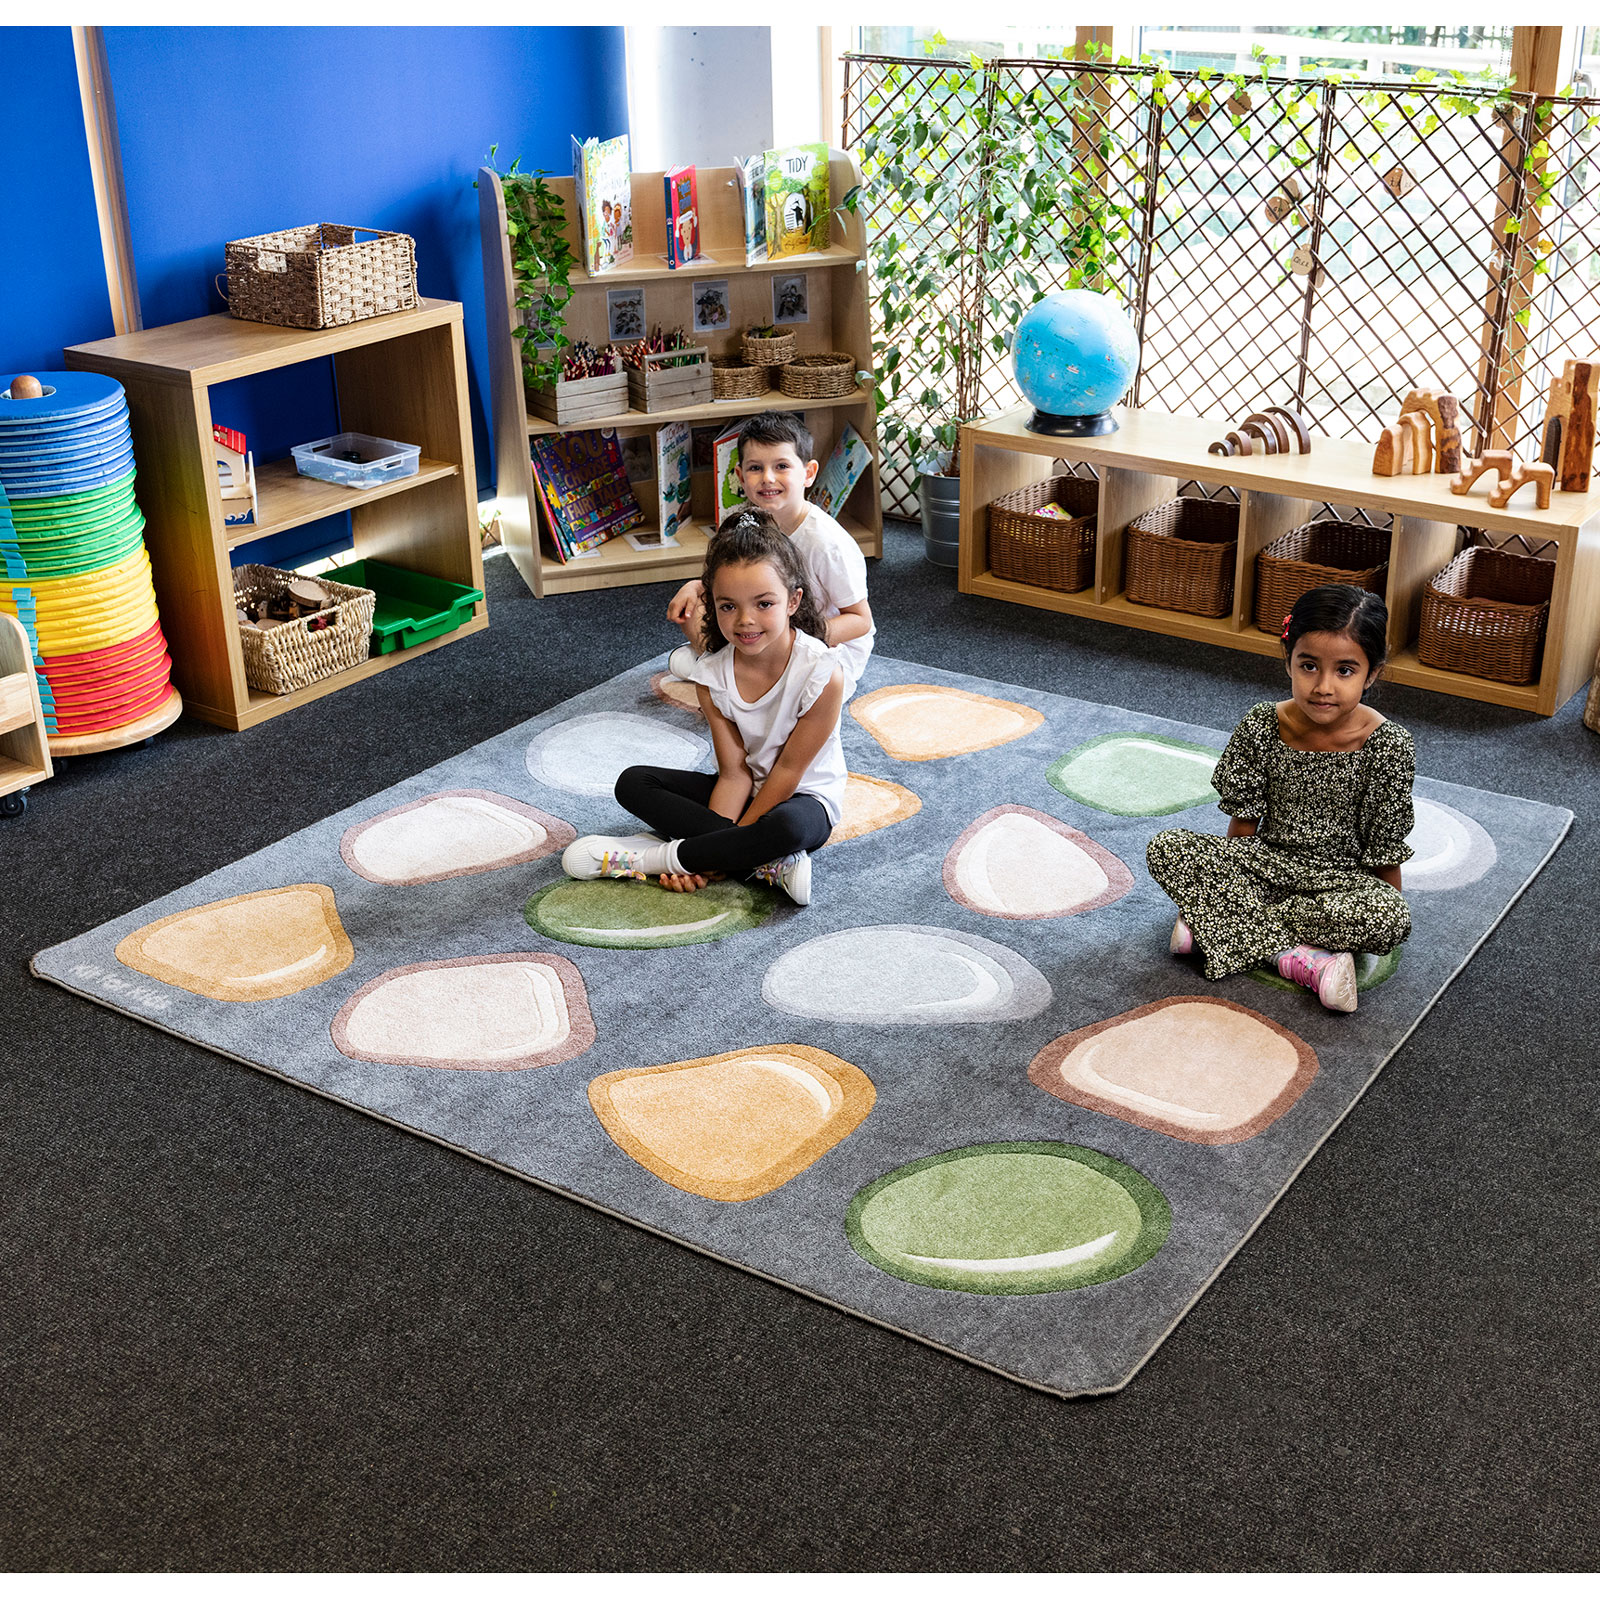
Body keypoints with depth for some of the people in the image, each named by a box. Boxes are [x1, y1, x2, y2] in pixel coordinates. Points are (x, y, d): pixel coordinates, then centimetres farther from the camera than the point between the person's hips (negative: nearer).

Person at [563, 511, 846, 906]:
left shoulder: (822, 673, -26)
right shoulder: (711, 675, -13)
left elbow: (788, 771, -20)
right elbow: (735, 772, -12)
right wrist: (718, 850, -26)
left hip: (804, 797, -5)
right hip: (748, 791, 5)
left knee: (787, 826, -41)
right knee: (633, 783, -12)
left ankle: (648, 859, -22)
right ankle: (768, 864, -24)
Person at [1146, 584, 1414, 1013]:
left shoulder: (1387, 745, -17)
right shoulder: (1261, 727, -10)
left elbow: (1386, 851, -10)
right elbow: (1244, 820, 2)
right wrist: (1230, 878, 5)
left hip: (1340, 878, -2)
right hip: (1266, 863, 2)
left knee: (1388, 917, -36)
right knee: (1165, 849, -20)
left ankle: (1211, 921, -24)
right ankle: (1293, 954, -25)